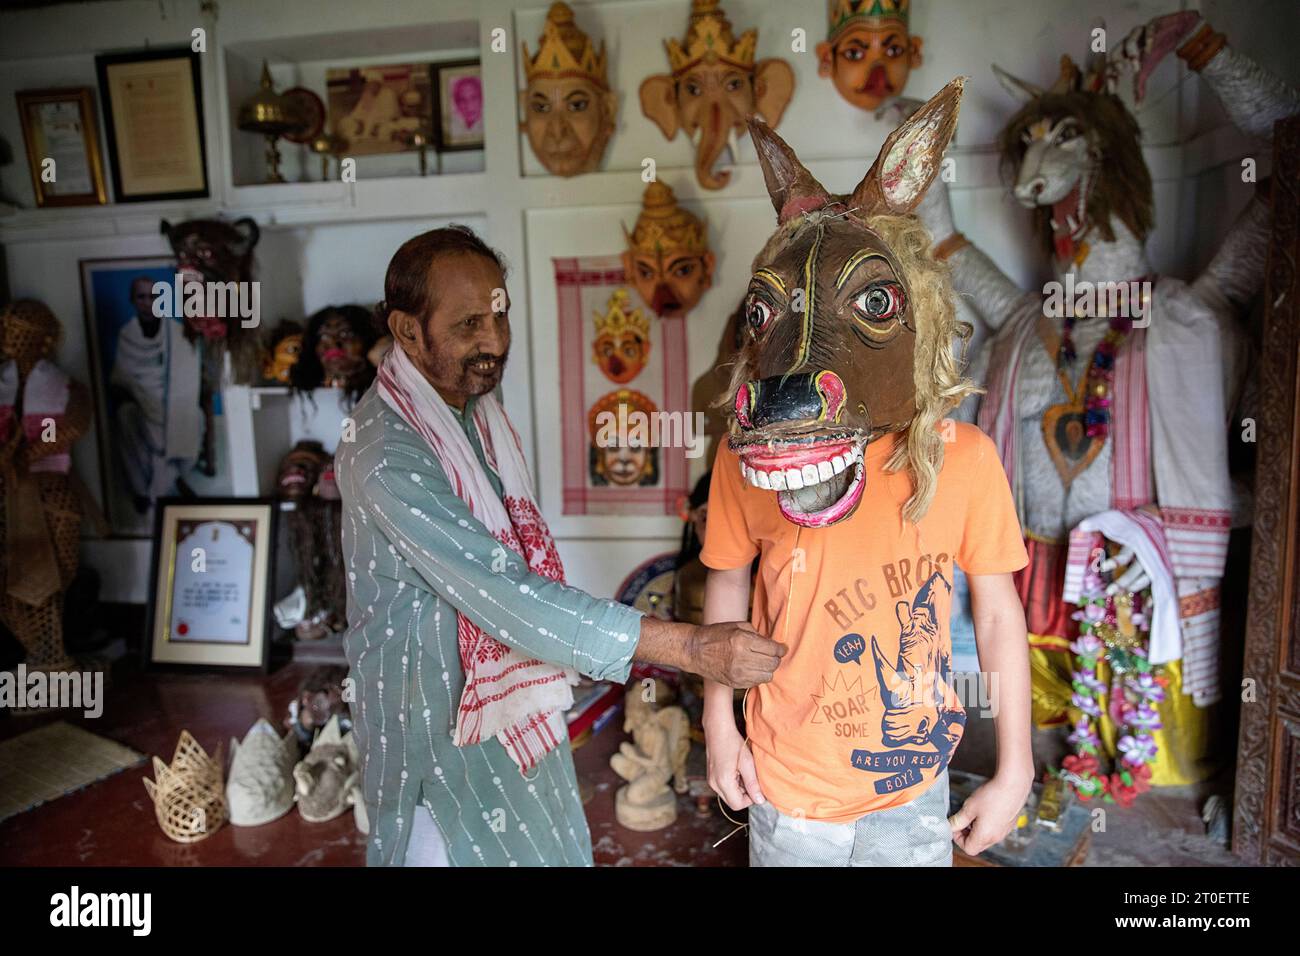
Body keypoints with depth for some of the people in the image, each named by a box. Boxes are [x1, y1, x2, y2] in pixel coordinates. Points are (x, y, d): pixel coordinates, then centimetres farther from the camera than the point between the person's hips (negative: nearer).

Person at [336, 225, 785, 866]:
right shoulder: (387, 453, -29)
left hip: (499, 687, 8)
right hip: (436, 710, -8)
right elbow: (501, 593, -35)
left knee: (536, 839, 23)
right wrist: (689, 648, -38)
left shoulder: (474, 404, -2)